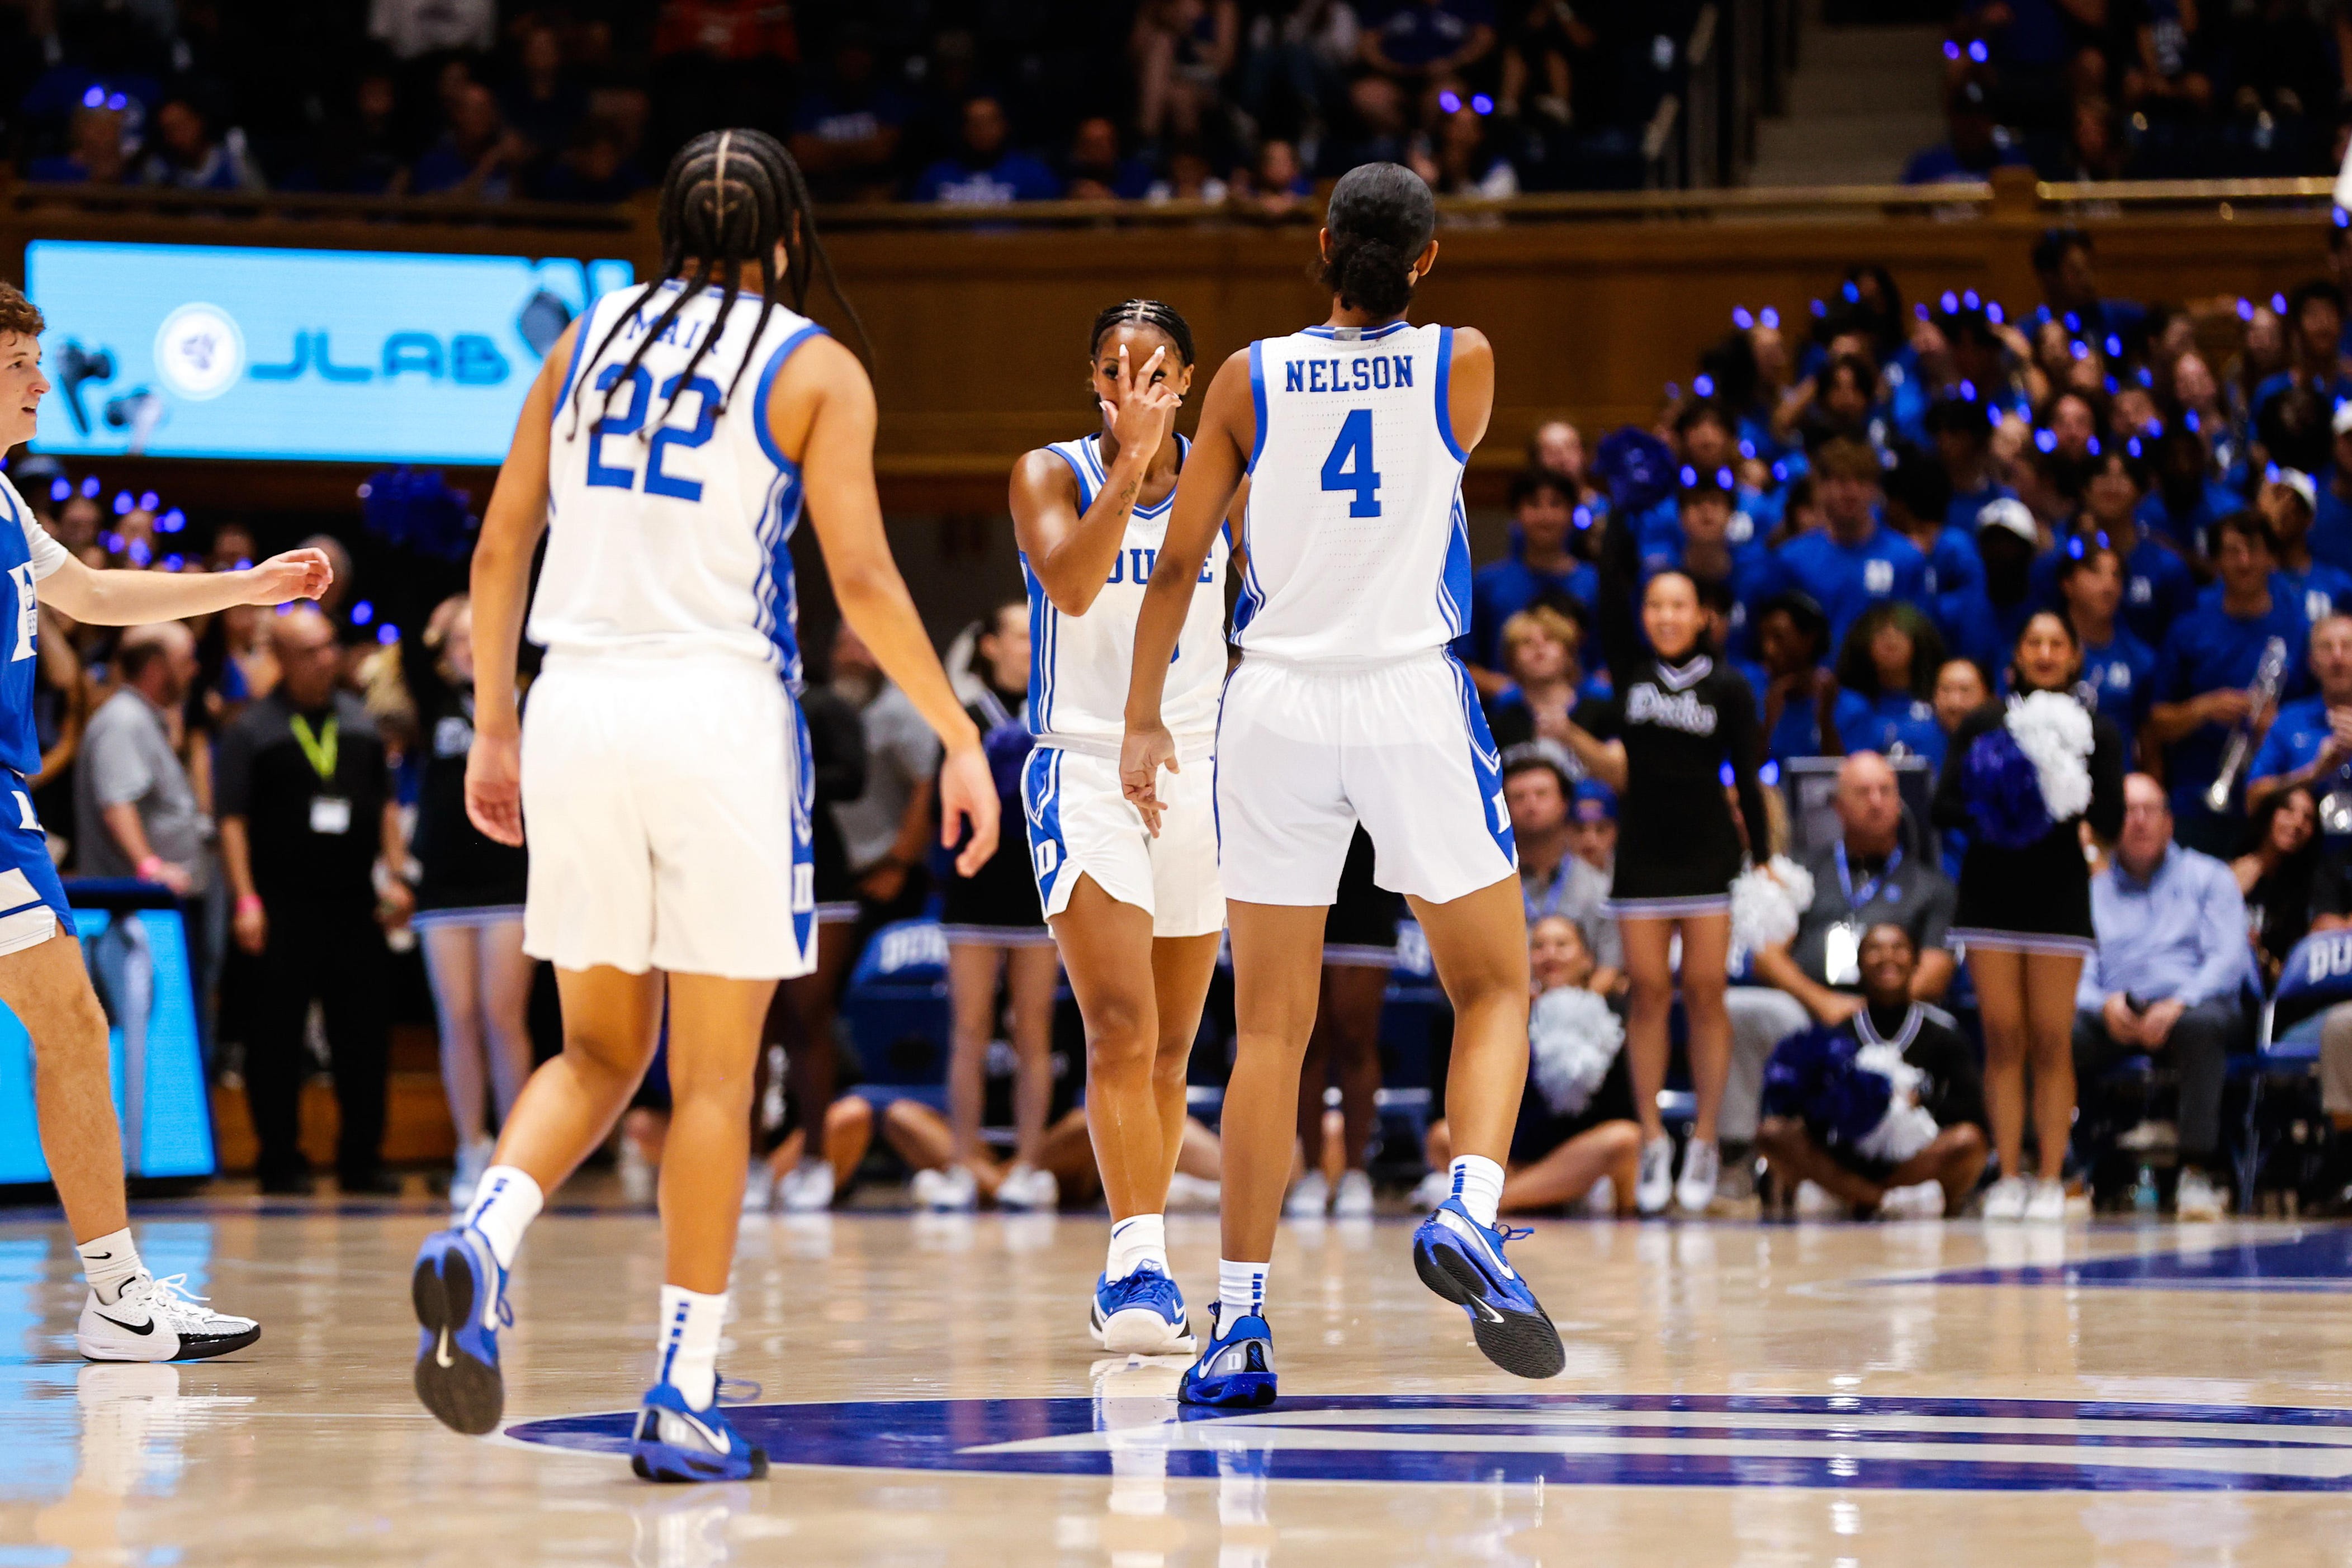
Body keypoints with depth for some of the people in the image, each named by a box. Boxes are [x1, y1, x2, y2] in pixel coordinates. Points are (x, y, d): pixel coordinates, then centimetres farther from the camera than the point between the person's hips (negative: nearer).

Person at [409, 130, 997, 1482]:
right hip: (720, 711, -4)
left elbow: (502, 546, 11)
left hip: (577, 705, 4)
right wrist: (962, 737, 1)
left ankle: (483, 1239, -15)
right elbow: (861, 578, -7)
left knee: (599, 1052, 14)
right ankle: (685, 1400, 3)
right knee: (714, 1079, 4)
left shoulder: (590, 342, 12)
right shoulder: (816, 368, 0)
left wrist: (495, 726, 18)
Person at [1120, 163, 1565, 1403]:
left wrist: (1142, 720, 10)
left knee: (1271, 1028, 7)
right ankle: (1468, 1215, -16)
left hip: (1276, 703, 2)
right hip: (1415, 698, -1)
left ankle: (1238, 1318, 4)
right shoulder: (1463, 366, -1)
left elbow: (1178, 565, 2)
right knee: (1494, 991, 10)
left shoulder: (1251, 380, 1)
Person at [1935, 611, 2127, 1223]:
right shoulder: (1982, 725, 7)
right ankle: (2008, 1177, 3)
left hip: (2059, 894, -1)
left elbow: (2113, 823, 2)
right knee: (2002, 1037, -2)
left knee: (2051, 1040, -5)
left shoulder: (2096, 732, 6)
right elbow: (1943, 805, 4)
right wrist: (1986, 815, -15)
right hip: (1991, 893, 1)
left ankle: (2050, 1180, -1)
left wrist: (2075, 799, -17)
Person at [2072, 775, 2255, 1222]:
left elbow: (2227, 958, 1)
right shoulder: (2093, 889, 22)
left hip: (2191, 1004, -2)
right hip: (2113, 1016, 2)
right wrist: (2104, 1004, -15)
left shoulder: (2208, 878, 16)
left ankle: (2199, 1169, -41)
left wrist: (2179, 1004, -18)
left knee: (2201, 1024, -40)